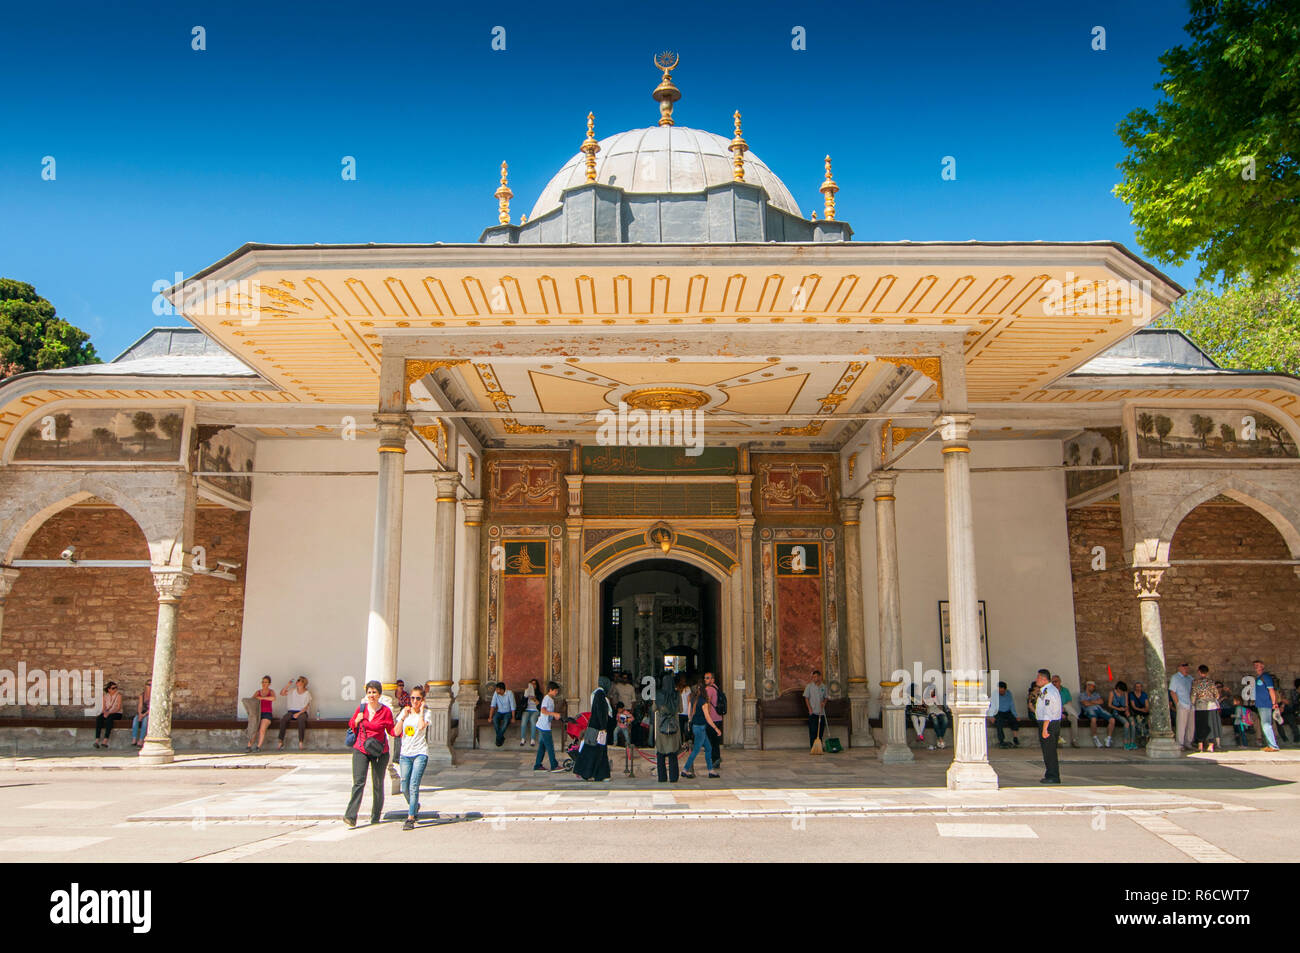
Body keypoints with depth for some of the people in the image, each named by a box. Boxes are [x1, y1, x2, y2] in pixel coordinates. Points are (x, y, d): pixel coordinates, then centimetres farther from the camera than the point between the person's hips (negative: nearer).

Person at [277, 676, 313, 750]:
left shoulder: (307, 694, -1)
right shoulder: (293, 690, 11)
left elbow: (306, 707, -7)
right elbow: (282, 693, 7)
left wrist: (298, 713, -22)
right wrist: (287, 685, -5)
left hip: (302, 712, -3)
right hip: (292, 711, 3)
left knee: (301, 719, -38)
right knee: (283, 719, -29)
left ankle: (300, 743, -38)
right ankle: (281, 742, -27)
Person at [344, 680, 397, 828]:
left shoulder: (386, 711, -3)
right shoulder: (361, 708, 3)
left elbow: (392, 731, 1)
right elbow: (351, 725, 16)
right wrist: (357, 720, -6)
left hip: (379, 752, -1)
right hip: (361, 749, 1)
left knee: (378, 785, 7)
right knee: (358, 782, -12)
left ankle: (376, 817, 21)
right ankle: (351, 816, -14)